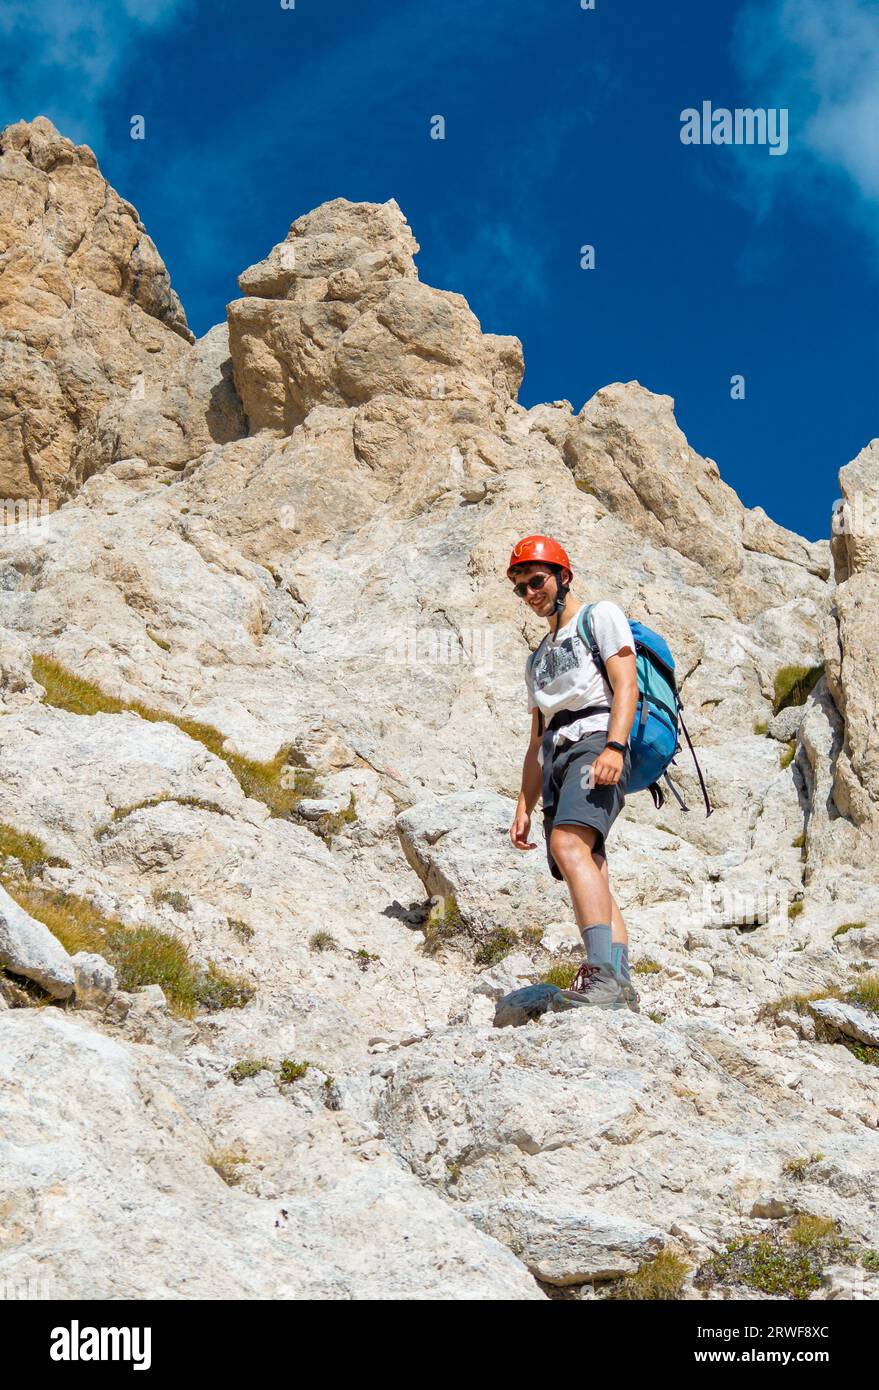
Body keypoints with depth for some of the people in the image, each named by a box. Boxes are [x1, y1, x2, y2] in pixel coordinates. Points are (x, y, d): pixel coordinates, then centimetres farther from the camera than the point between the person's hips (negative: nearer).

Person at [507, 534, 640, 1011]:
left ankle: (604, 972, -44)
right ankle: (620, 984, -14)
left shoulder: (601, 616, 12)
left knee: (569, 845, -31)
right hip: (556, 758, 8)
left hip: (595, 740, -8)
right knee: (591, 880, -6)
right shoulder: (538, 659, 33)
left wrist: (613, 746, -21)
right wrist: (523, 807, 20)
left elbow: (626, 685, -4)